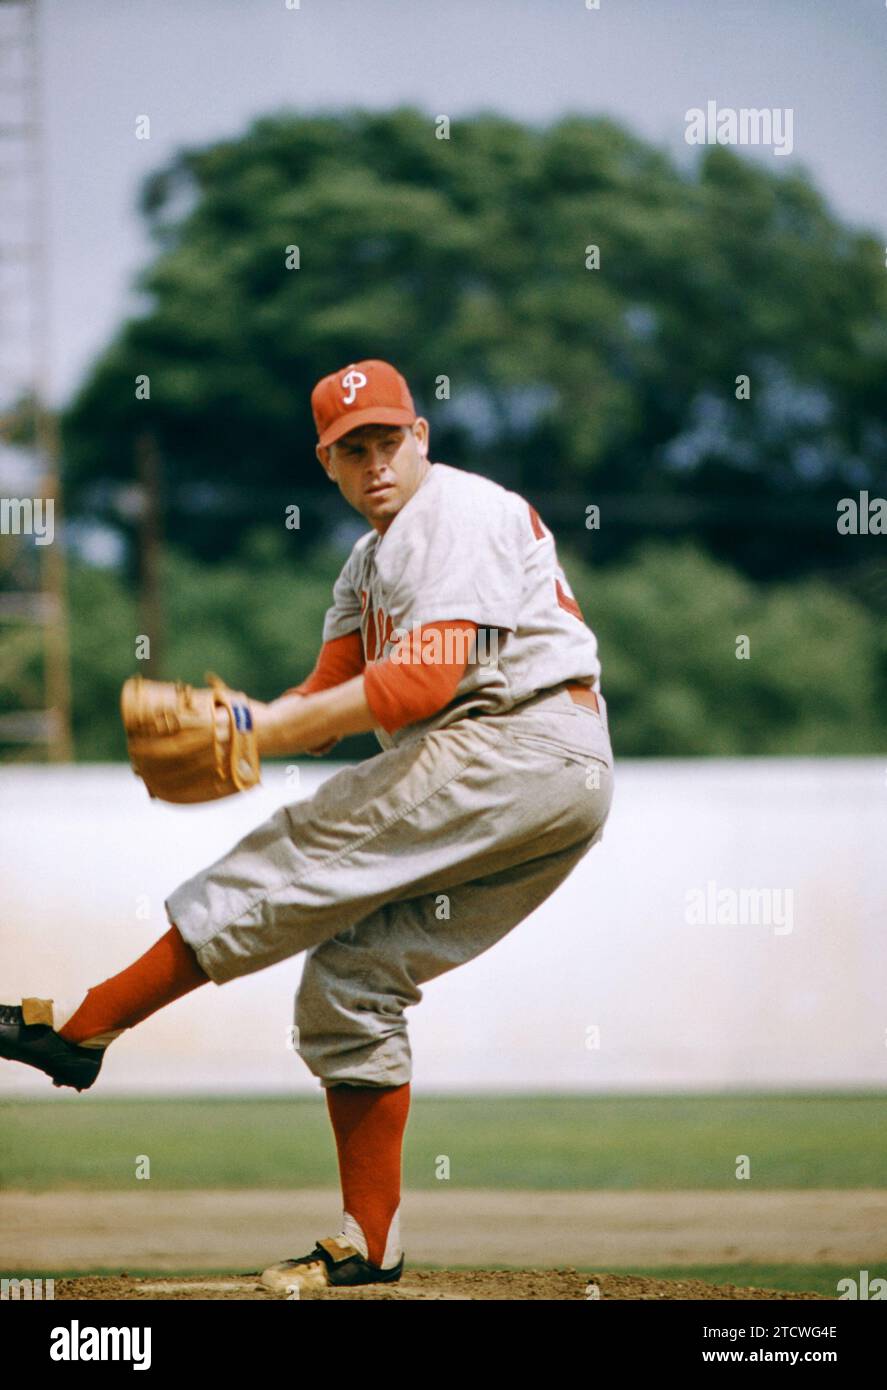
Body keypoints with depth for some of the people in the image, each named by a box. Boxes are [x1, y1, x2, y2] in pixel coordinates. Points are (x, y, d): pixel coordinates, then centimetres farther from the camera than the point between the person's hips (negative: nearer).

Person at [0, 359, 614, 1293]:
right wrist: (246, 729, -6)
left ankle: (85, 1027, -13)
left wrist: (266, 726, -22)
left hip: (523, 750, -10)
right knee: (352, 974, 6)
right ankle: (367, 1245, 6)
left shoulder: (460, 515, -7)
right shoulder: (371, 561, 24)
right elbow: (330, 700, 16)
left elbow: (427, 682, -20)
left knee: (303, 859, -14)